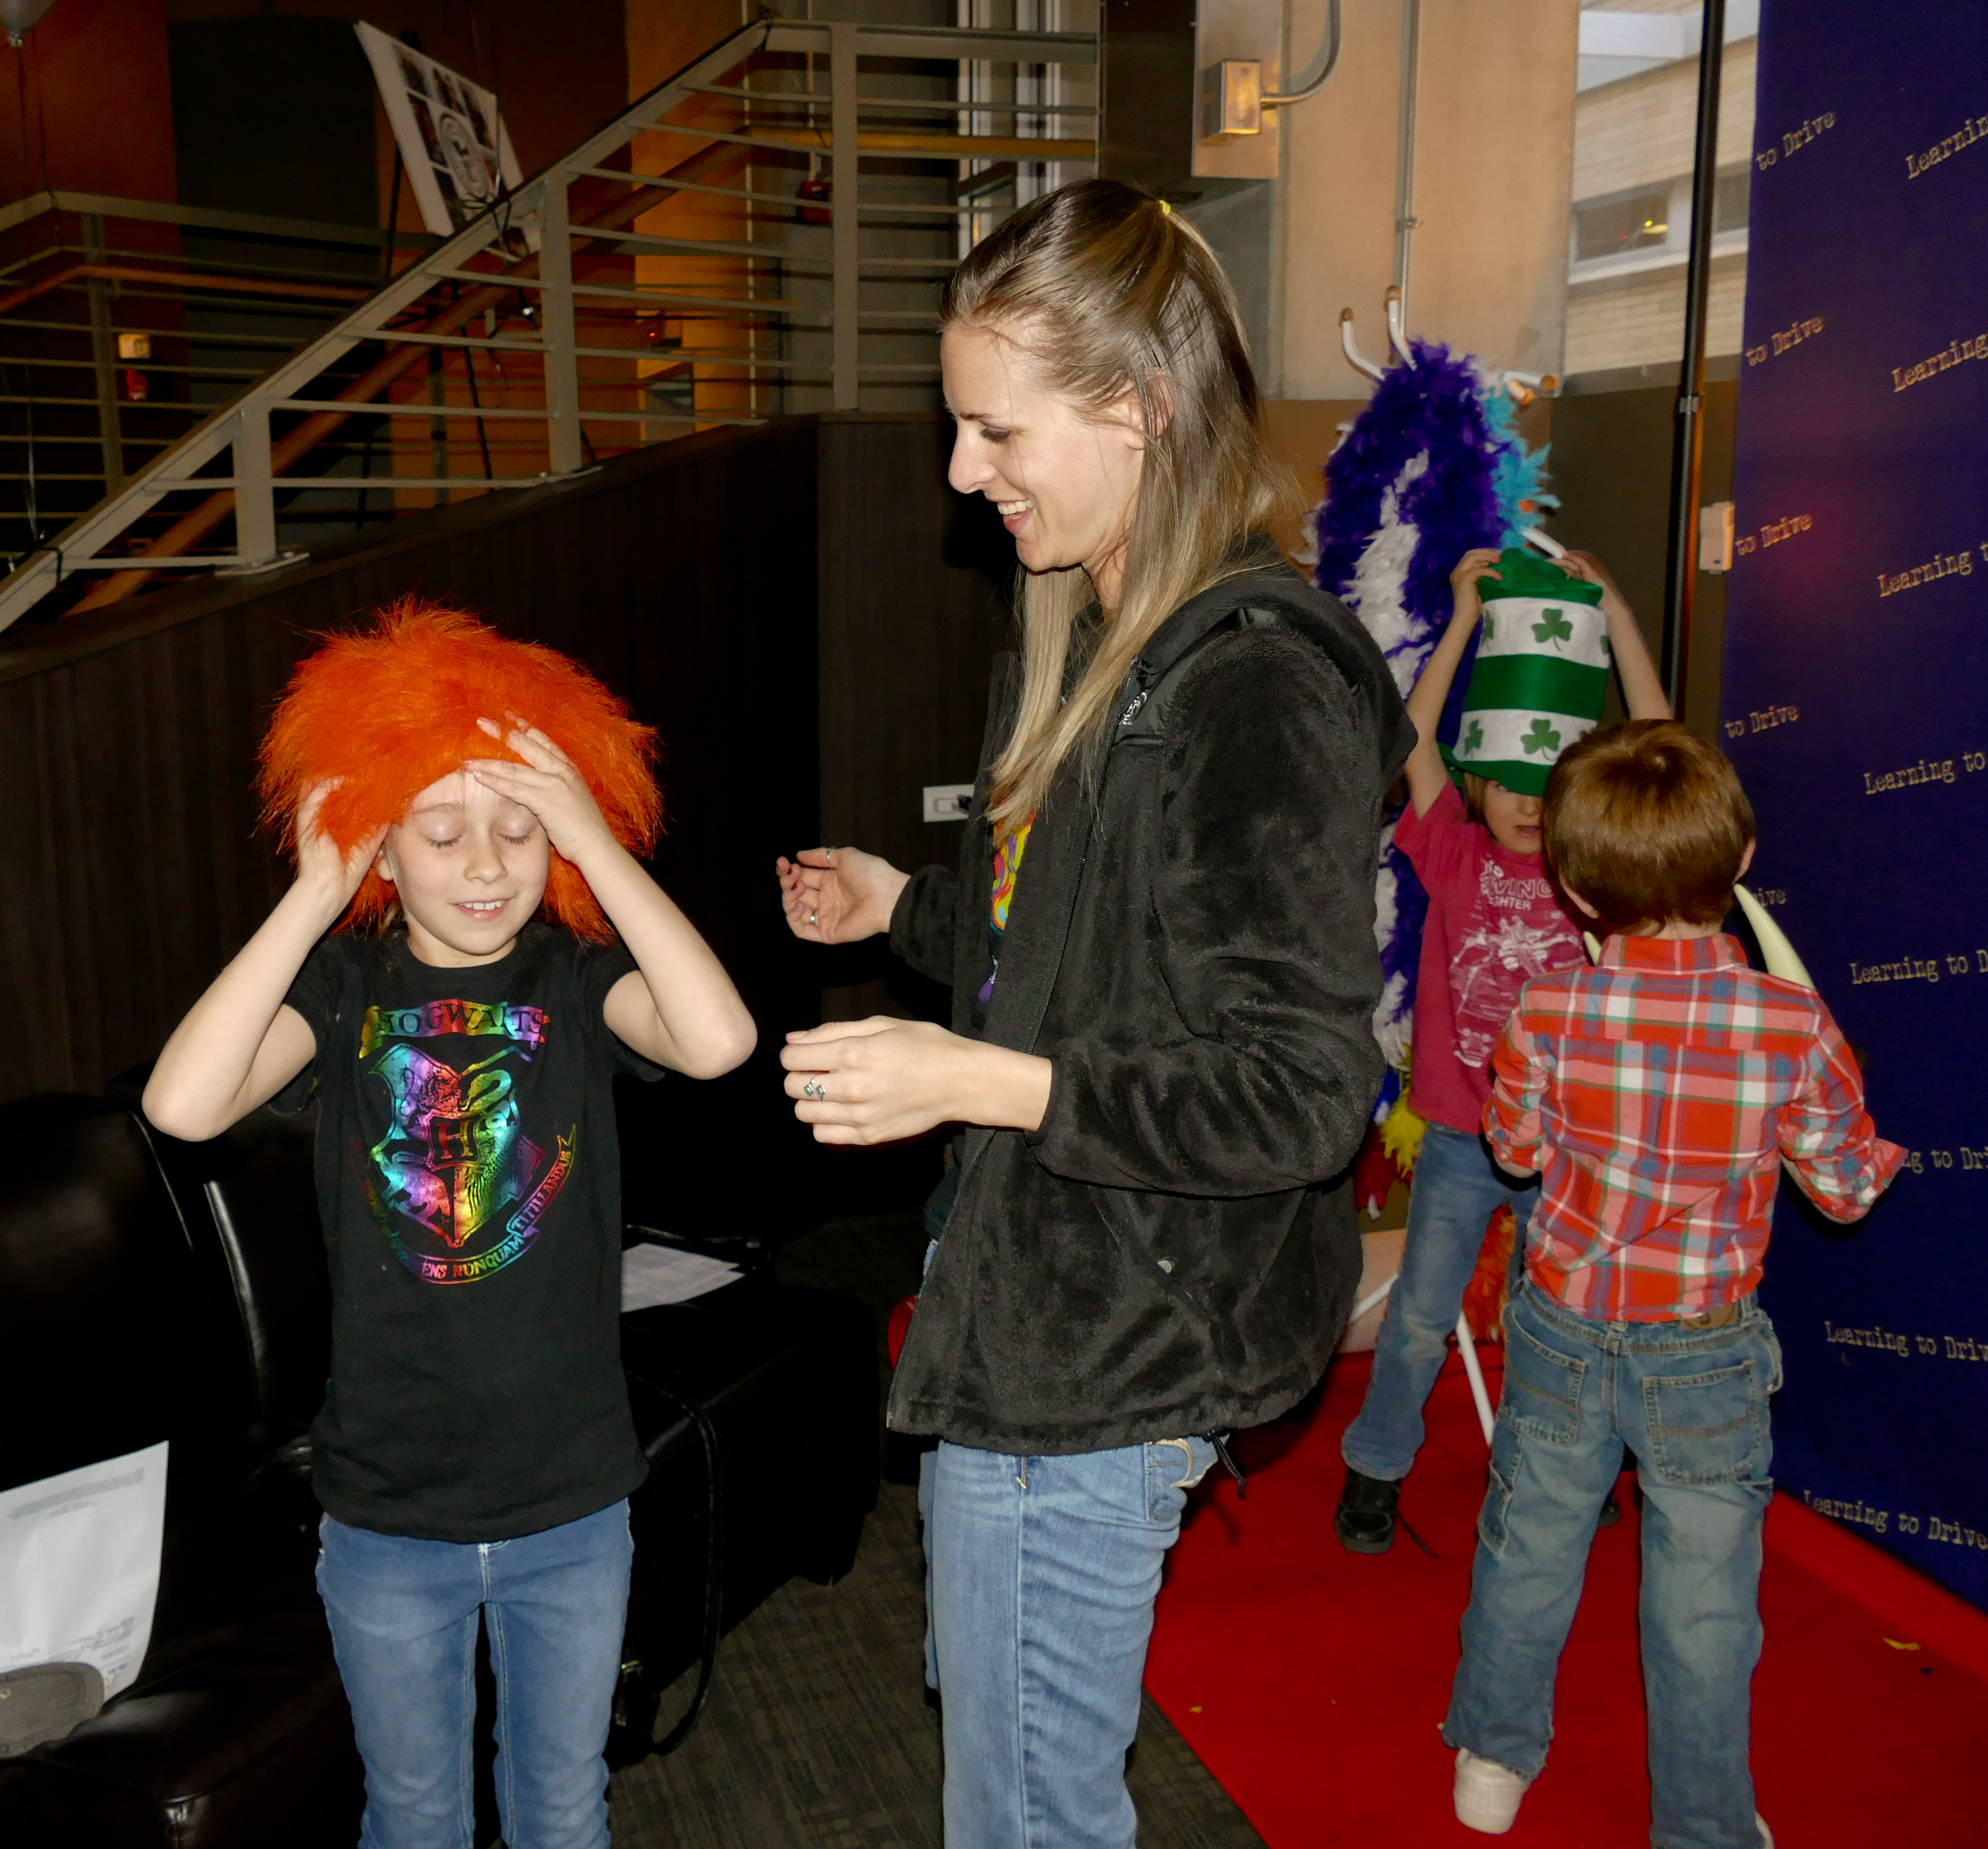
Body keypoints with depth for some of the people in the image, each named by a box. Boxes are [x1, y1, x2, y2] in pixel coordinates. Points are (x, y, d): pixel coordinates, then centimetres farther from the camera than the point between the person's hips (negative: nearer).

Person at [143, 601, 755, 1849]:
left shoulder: (577, 976, -9)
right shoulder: (342, 984, -9)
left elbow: (720, 1040, -30)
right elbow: (183, 1105, -27)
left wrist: (597, 844, -27)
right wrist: (315, 893, -24)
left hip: (574, 1509, 0)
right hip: (388, 1516, 0)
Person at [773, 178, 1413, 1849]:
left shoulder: (1257, 691, -23)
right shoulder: (1093, 653, 9)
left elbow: (1307, 1094, -24)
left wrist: (983, 1082, -27)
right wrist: (908, 909, 10)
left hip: (1104, 1360, -10)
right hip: (1037, 1308, 10)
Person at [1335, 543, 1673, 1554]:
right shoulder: (1456, 856, -3)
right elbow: (1413, 740, -13)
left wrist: (1613, 614, -11)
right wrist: (1466, 617, -16)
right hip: (1461, 1139, -1)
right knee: (1419, 1319, 8)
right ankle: (1375, 1468, 27)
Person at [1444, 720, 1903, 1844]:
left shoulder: (1548, 1010, -16)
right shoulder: (1794, 1026, -20)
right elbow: (1849, 1187, -5)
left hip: (1564, 1332, 2)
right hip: (1707, 1354, -1)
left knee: (1529, 1549, 20)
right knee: (1704, 1594, 16)